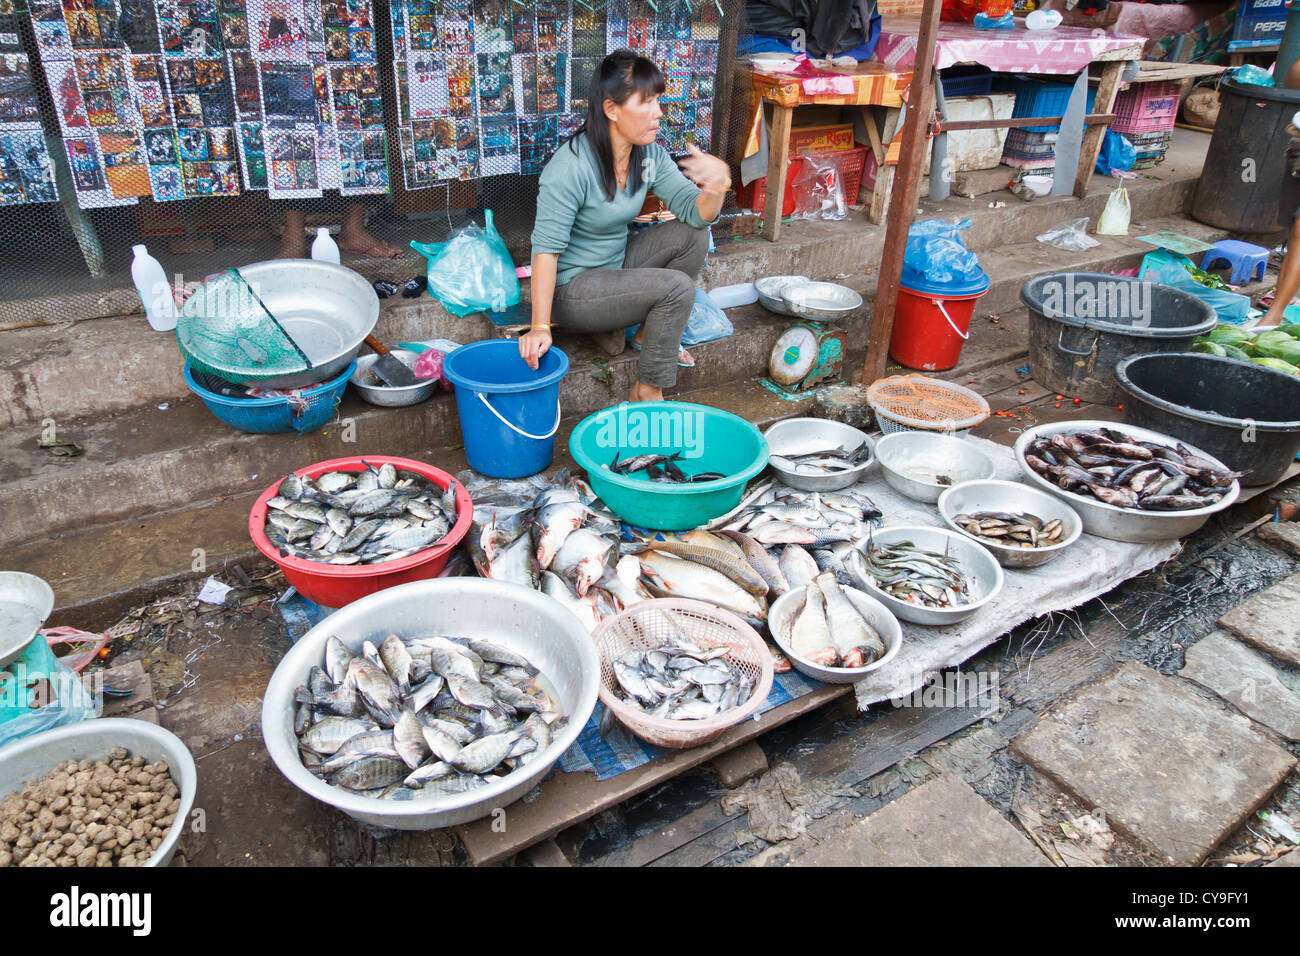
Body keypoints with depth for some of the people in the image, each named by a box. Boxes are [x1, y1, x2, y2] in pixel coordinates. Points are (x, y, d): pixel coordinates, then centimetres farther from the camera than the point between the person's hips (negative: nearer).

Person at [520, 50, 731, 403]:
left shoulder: (649, 155, -3)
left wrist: (717, 185, -29)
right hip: (570, 287, -8)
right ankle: (646, 394, -9)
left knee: (692, 235, -6)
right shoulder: (572, 166, -25)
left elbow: (696, 212, -5)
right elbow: (546, 249, -25)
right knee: (676, 287, -23)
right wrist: (540, 327, -30)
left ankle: (650, 331, 7)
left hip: (615, 265, 8)